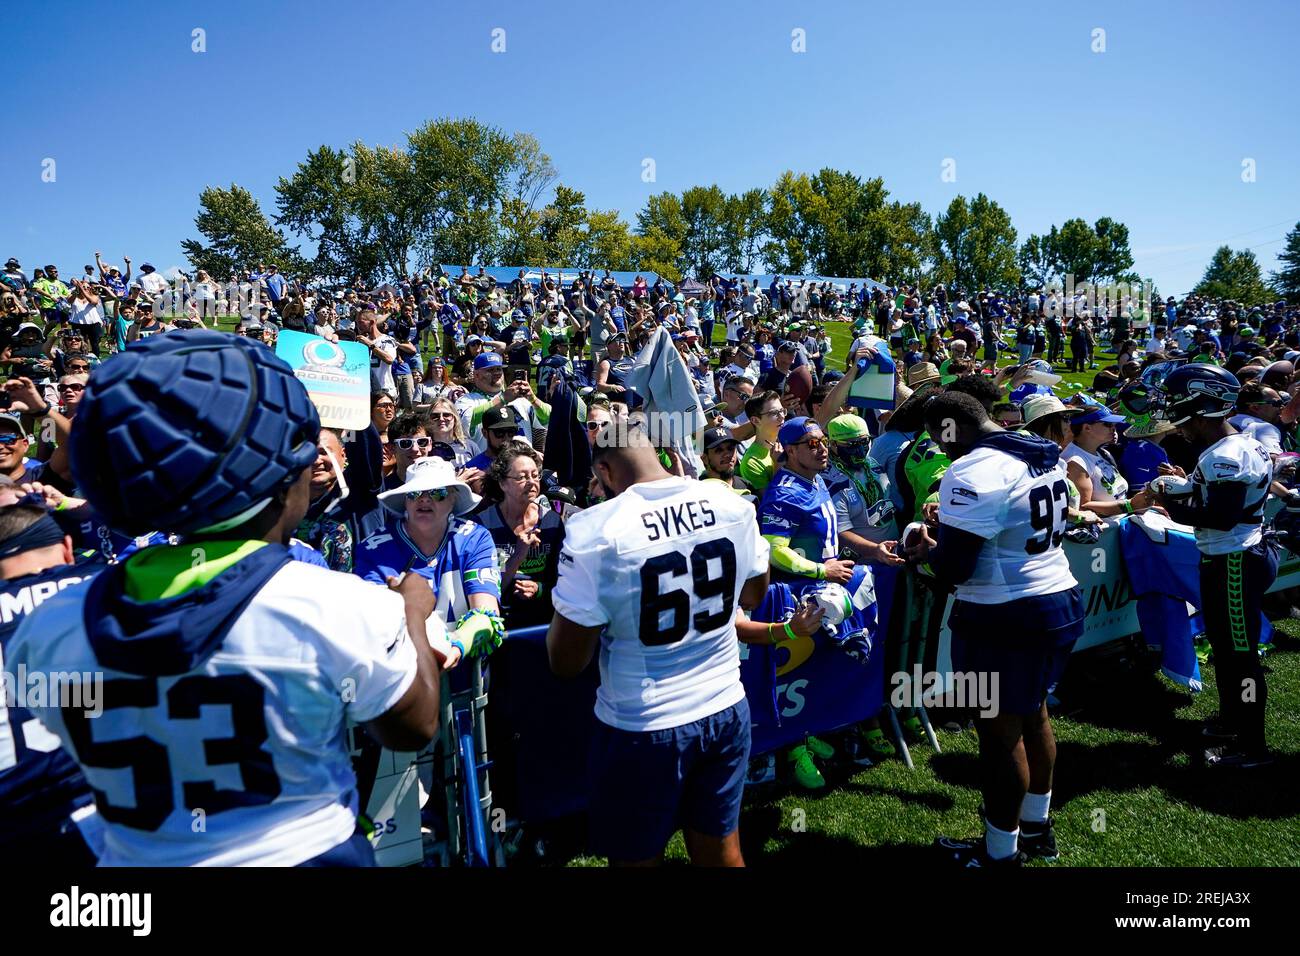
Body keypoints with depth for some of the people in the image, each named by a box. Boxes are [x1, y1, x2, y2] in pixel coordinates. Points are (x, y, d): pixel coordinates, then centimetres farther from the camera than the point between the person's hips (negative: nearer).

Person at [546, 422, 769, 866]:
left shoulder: (596, 530, -21)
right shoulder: (732, 504, -5)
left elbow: (566, 662, -14)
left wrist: (570, 608, 4)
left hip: (643, 729, -4)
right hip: (727, 710, 5)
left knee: (637, 857, 18)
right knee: (722, 850, 23)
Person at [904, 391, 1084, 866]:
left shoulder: (973, 471, -22)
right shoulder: (1046, 455, 7)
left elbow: (954, 567, -23)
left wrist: (926, 550, -2)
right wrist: (956, 527, 16)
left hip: (1006, 618, -9)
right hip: (1060, 600, 9)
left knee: (1001, 730, 4)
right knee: (1032, 713, 23)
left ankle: (1000, 852, 20)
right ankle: (1037, 826, 40)